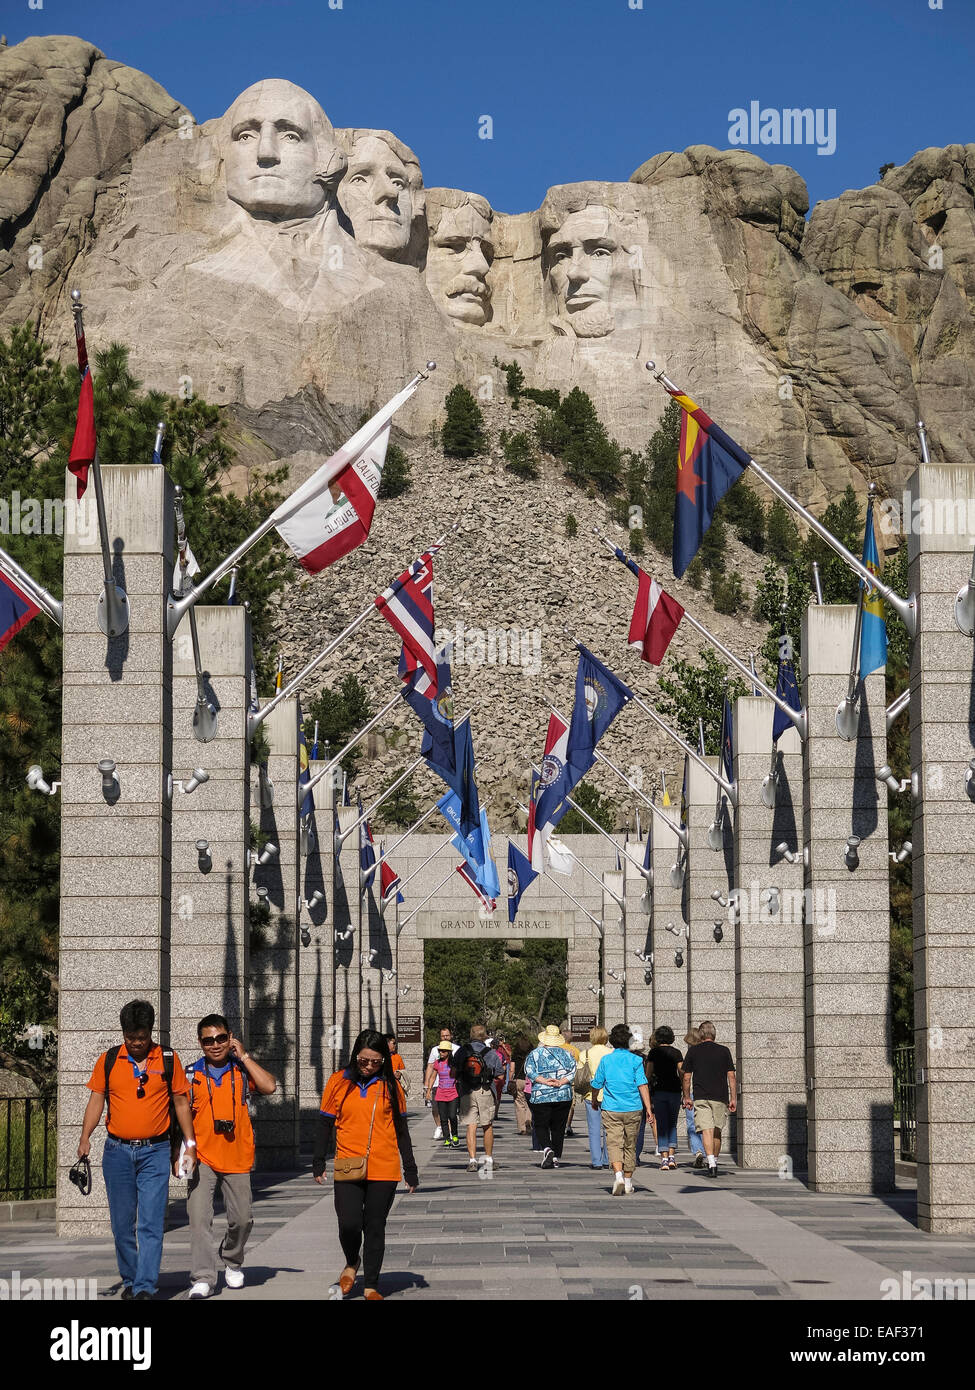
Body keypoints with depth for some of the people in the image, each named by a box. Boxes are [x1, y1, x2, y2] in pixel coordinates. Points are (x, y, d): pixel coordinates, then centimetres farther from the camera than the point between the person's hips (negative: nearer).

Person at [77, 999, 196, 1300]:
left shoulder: (168, 1060, 2)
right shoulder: (108, 1060, 5)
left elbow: (181, 1102, 7)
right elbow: (96, 1099, 6)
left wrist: (190, 1143, 3)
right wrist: (85, 1137, -7)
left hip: (155, 1152, -2)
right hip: (117, 1151, 2)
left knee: (150, 1224, -9)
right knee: (122, 1223, 8)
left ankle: (145, 1286, -10)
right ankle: (129, 1280, 21)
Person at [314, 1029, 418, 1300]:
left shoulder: (389, 1086, 3)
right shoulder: (338, 1082, 2)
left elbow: (401, 1130, 9)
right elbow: (326, 1126, 9)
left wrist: (410, 1170, 10)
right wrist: (318, 1164, 8)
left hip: (384, 1169, 1)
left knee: (375, 1227, 4)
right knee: (349, 1224, -12)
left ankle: (371, 1286, 17)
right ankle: (351, 1263, 20)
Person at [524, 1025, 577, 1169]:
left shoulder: (535, 1054, 1)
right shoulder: (566, 1054, 7)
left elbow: (530, 1072, -10)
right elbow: (573, 1071, -2)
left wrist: (545, 1081, -13)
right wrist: (561, 1082, -10)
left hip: (541, 1097, -2)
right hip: (564, 1096, 2)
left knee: (541, 1126, 4)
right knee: (558, 1127, 9)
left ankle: (547, 1149, -21)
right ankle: (556, 1158, 11)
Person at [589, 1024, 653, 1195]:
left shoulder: (606, 1060, 2)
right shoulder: (636, 1060, -2)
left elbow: (596, 1085, 9)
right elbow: (642, 1085, -8)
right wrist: (648, 1107, -7)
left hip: (611, 1109, 0)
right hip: (633, 1109, 0)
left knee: (614, 1143, -4)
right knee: (630, 1145, 13)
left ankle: (618, 1174, -28)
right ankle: (628, 1181, 20)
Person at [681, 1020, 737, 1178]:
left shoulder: (693, 1051, 3)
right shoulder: (723, 1051, 4)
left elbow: (686, 1078, 5)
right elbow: (731, 1077, 2)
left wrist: (687, 1097, 15)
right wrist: (733, 1099, 5)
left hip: (701, 1098, -2)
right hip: (720, 1097, 2)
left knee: (706, 1130, -8)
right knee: (717, 1132, 15)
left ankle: (711, 1162, -24)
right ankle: (714, 1161, 24)